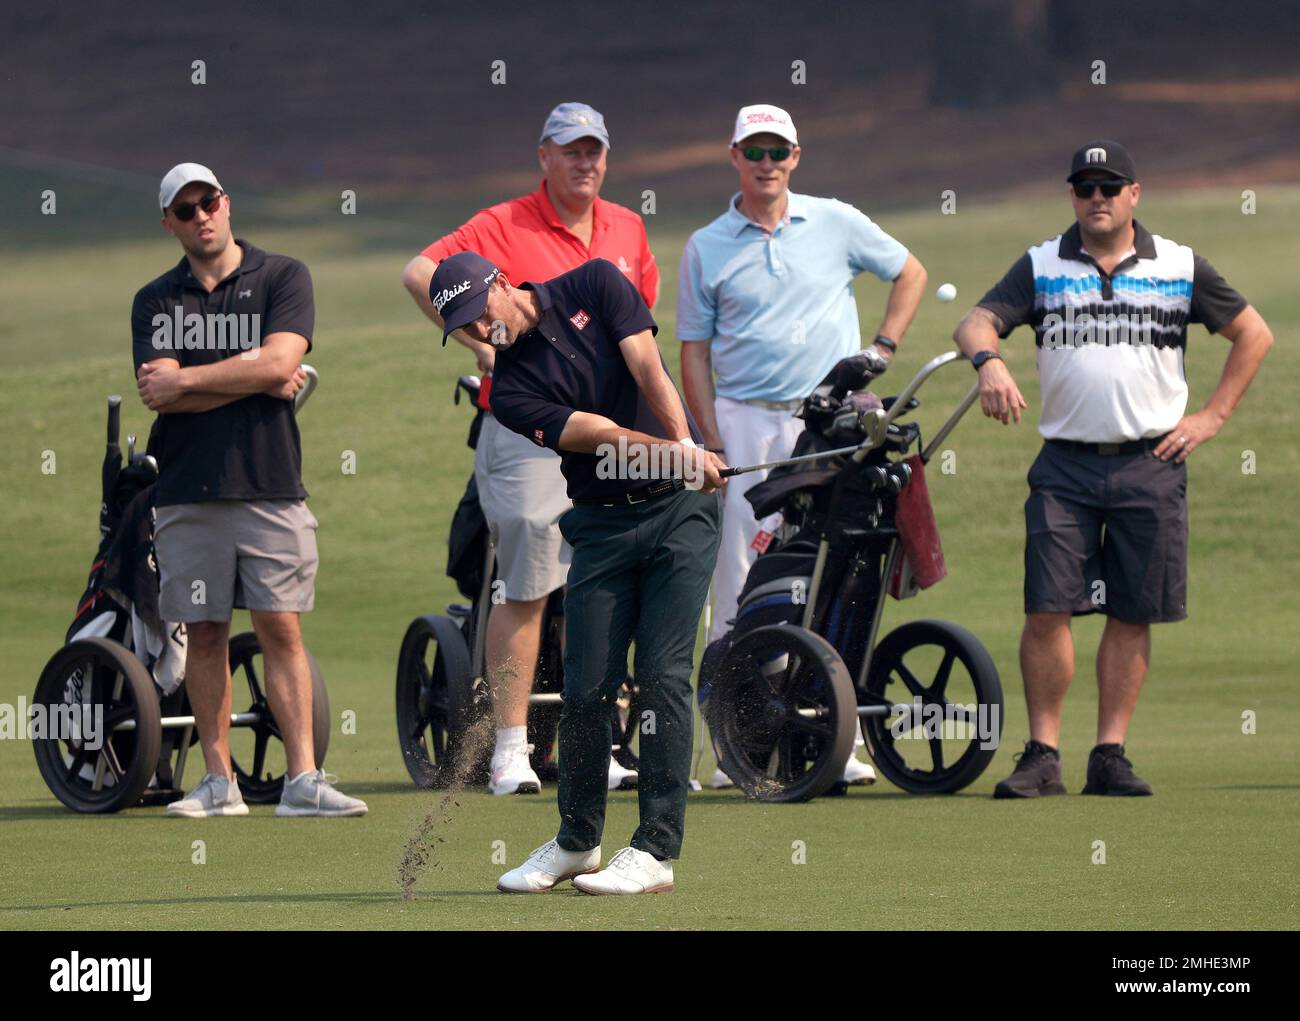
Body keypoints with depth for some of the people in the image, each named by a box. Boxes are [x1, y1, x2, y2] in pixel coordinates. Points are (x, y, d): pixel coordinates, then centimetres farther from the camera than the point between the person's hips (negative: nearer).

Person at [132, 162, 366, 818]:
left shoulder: (282, 277, 5)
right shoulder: (155, 301, 10)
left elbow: (280, 363, -10)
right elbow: (159, 395, -4)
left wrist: (185, 380, -7)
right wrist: (253, 378, -7)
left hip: (269, 485, -2)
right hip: (187, 491, 2)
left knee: (281, 629, -6)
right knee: (205, 634, 3)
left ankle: (302, 780, -9)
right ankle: (218, 782, 8)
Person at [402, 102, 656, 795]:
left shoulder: (626, 229, 13)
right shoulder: (505, 228, -6)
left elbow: (646, 290, 33)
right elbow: (420, 273, -15)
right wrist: (479, 343, -14)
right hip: (529, 431, -6)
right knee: (526, 591, -6)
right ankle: (510, 750, -4)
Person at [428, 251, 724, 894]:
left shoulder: (594, 285, -1)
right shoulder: (510, 391, -3)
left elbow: (648, 369, -11)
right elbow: (598, 434, -16)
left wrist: (687, 443, -26)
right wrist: (675, 454, -30)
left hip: (681, 508, -2)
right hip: (602, 523, 2)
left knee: (663, 676, -9)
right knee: (587, 688, -2)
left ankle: (657, 850, -9)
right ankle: (577, 841, 17)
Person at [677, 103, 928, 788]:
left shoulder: (836, 224, 9)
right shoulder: (705, 248, 7)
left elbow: (910, 274, 21)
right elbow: (693, 352, 7)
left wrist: (883, 348, 7)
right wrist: (713, 442, -2)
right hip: (746, 424, 0)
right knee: (740, 578, -4)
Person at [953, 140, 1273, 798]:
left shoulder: (1180, 267, 7)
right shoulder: (1041, 267, 8)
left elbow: (1254, 334, 14)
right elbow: (975, 323, -5)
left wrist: (1213, 416, 6)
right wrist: (988, 359, -28)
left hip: (1152, 465, 0)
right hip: (1065, 465, 0)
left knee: (1133, 615, 1)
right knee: (1047, 609, -8)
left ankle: (1110, 754, 7)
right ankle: (1042, 755, -3)